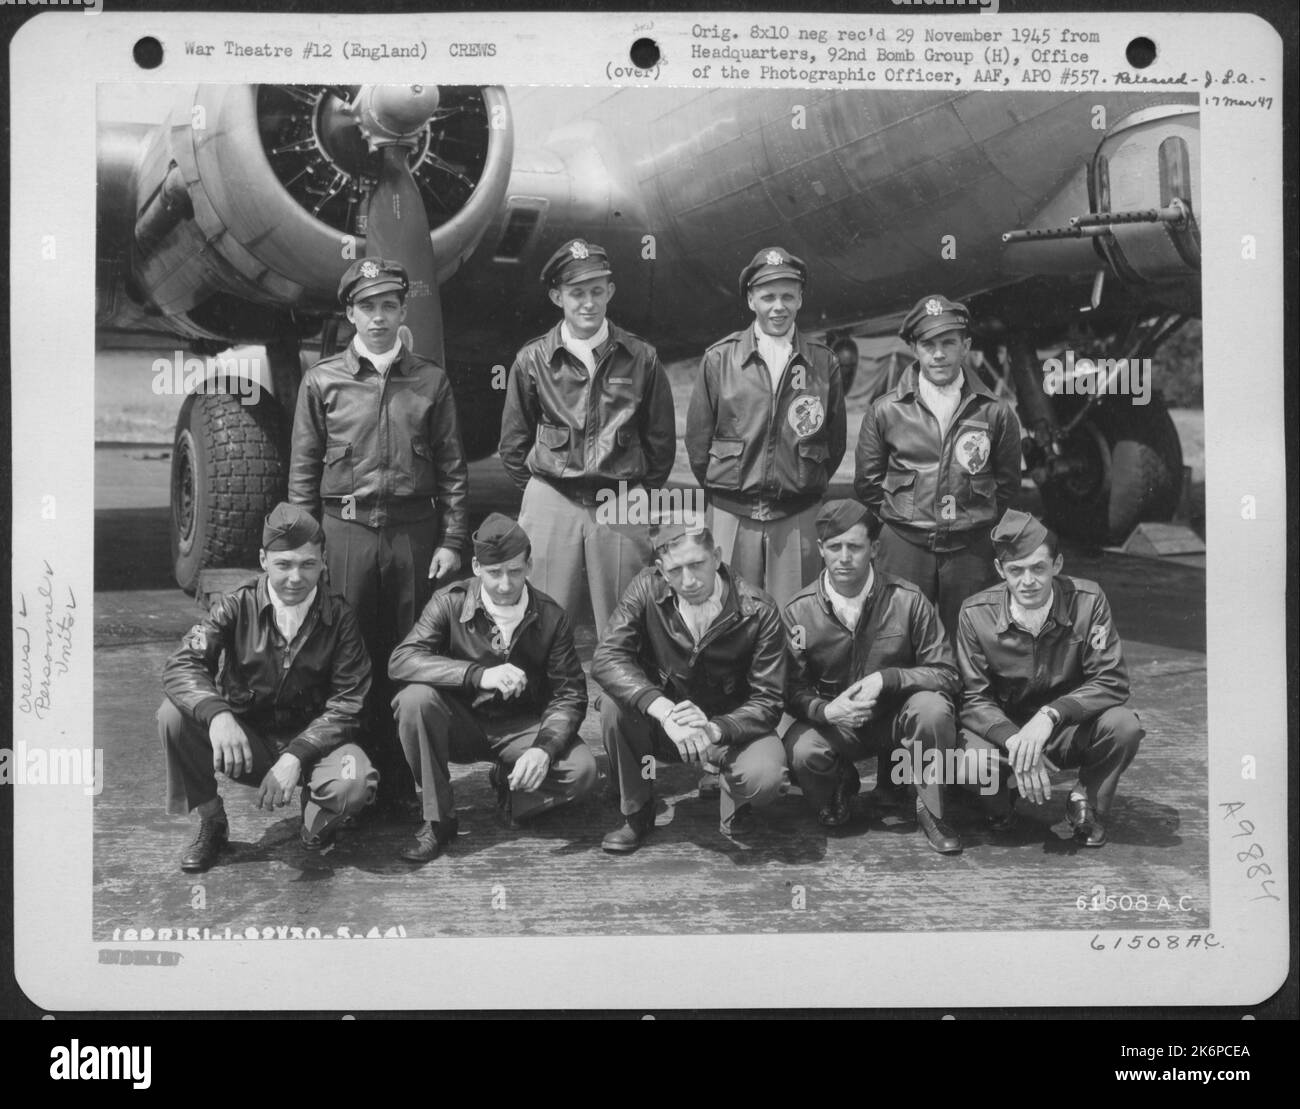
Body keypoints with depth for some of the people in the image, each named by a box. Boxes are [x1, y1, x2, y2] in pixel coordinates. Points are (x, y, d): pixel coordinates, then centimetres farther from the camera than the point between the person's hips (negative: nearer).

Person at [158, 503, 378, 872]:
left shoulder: (338, 617, -8)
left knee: (356, 783, -33)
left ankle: (317, 816, 7)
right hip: (243, 741, 2)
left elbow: (347, 703, -11)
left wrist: (295, 757, -25)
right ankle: (210, 824, -2)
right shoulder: (238, 606, -8)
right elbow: (181, 666, -19)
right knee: (175, 715, -25)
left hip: (312, 739, -1)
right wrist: (217, 714, -40)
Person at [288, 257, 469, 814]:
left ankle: (405, 778, 12)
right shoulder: (323, 381, 6)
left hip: (413, 530, 1)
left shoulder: (431, 381, 8)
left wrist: (451, 540, 1)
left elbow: (452, 469, 8)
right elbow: (304, 471, 7)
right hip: (346, 531, 0)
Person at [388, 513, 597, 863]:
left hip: (521, 728, 0)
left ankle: (509, 787, 7)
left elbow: (569, 695, -7)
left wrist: (544, 748, -27)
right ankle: (437, 819, -15)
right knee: (415, 698, -32)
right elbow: (401, 661, -24)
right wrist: (478, 675, -37)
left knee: (582, 769, -27)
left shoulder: (550, 617, -8)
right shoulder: (451, 602, -11)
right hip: (461, 723, 0)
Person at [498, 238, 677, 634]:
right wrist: (539, 490, 9)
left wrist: (642, 492, 9)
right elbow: (514, 443, 12)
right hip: (550, 504, 0)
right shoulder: (532, 361, 4)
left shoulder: (641, 358, 4)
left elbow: (661, 438, 12)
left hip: (621, 509, 0)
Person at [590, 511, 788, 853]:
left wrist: (714, 729, -36)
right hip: (662, 726, 2)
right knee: (615, 700, -28)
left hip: (730, 726, -2)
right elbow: (606, 658, -25)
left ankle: (734, 803, 8)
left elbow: (768, 700, -16)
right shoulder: (647, 589, -15)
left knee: (765, 776, -33)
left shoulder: (758, 612, -18)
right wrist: (664, 711, -39)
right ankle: (636, 812, -4)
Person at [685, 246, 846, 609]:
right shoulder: (719, 359, 1)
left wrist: (808, 485, 8)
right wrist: (719, 488, 9)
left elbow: (835, 441, 10)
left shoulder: (823, 363, 3)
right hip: (732, 514, 0)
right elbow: (697, 436, 7)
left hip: (797, 517, 0)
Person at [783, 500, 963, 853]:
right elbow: (793, 690, -6)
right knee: (803, 751, -32)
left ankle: (931, 811, -7)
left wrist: (887, 678, -25)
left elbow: (947, 675, -10)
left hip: (897, 718, 0)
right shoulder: (798, 612, -8)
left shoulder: (908, 600, -11)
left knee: (933, 708, -33)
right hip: (833, 721, 0)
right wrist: (825, 710, -28)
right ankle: (841, 784, 8)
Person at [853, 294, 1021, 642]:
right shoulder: (885, 411, 0)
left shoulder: (995, 413, 0)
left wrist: (978, 523, 7)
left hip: (970, 551, 0)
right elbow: (867, 482, 10)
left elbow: (1007, 483, 11)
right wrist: (900, 520, 9)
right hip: (904, 548, 0)